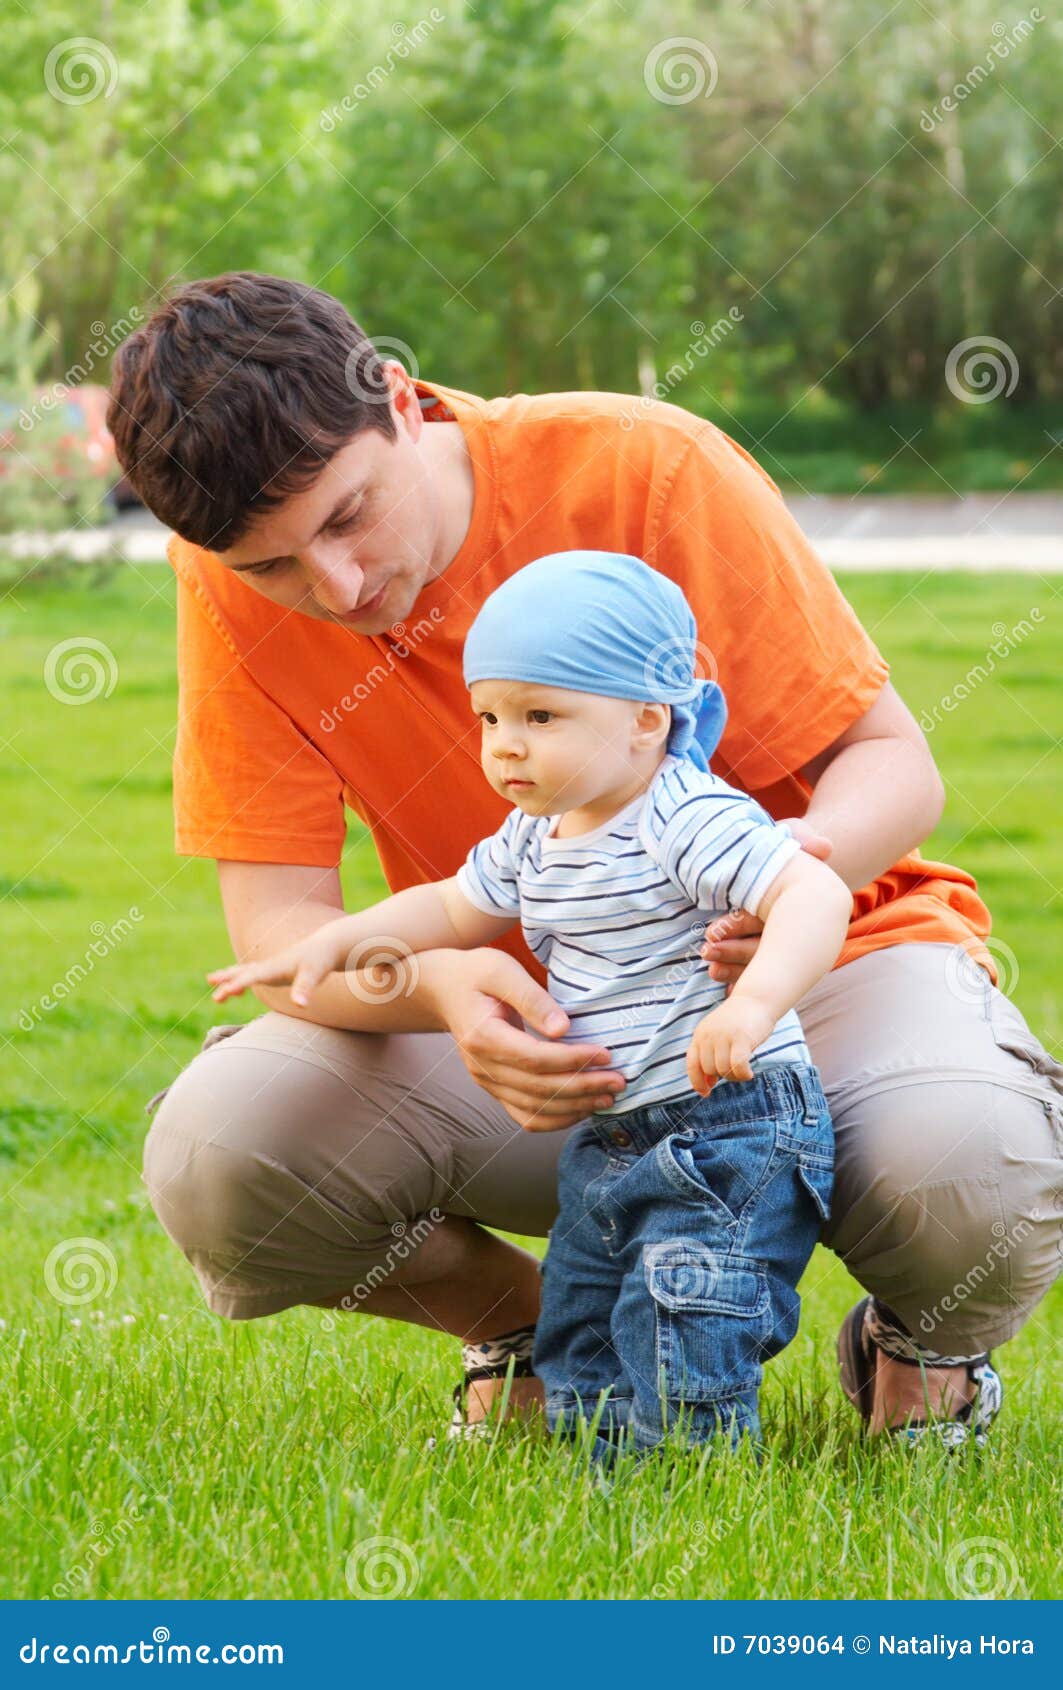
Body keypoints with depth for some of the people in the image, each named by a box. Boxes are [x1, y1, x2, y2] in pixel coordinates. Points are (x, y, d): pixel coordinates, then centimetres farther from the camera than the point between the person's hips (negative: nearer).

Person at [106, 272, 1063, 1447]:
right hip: (521, 1021, 2)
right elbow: (278, 921, -15)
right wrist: (439, 984, -39)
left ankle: (920, 1342, 5)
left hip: (803, 955, -2)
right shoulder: (234, 591, -12)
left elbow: (892, 762, -14)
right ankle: (521, 1319, 7)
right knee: (210, 1159, -25)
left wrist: (805, 861, -40)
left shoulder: (647, 470, -20)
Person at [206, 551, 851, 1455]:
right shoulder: (535, 837, 8)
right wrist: (333, 942, 12)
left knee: (680, 1361, -14)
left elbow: (816, 892, -32)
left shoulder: (690, 821, -20)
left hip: (728, 1131, -9)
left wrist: (754, 1002, -47)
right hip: (610, 1142, 9)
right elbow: (452, 909, 24)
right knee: (580, 1363, 14)